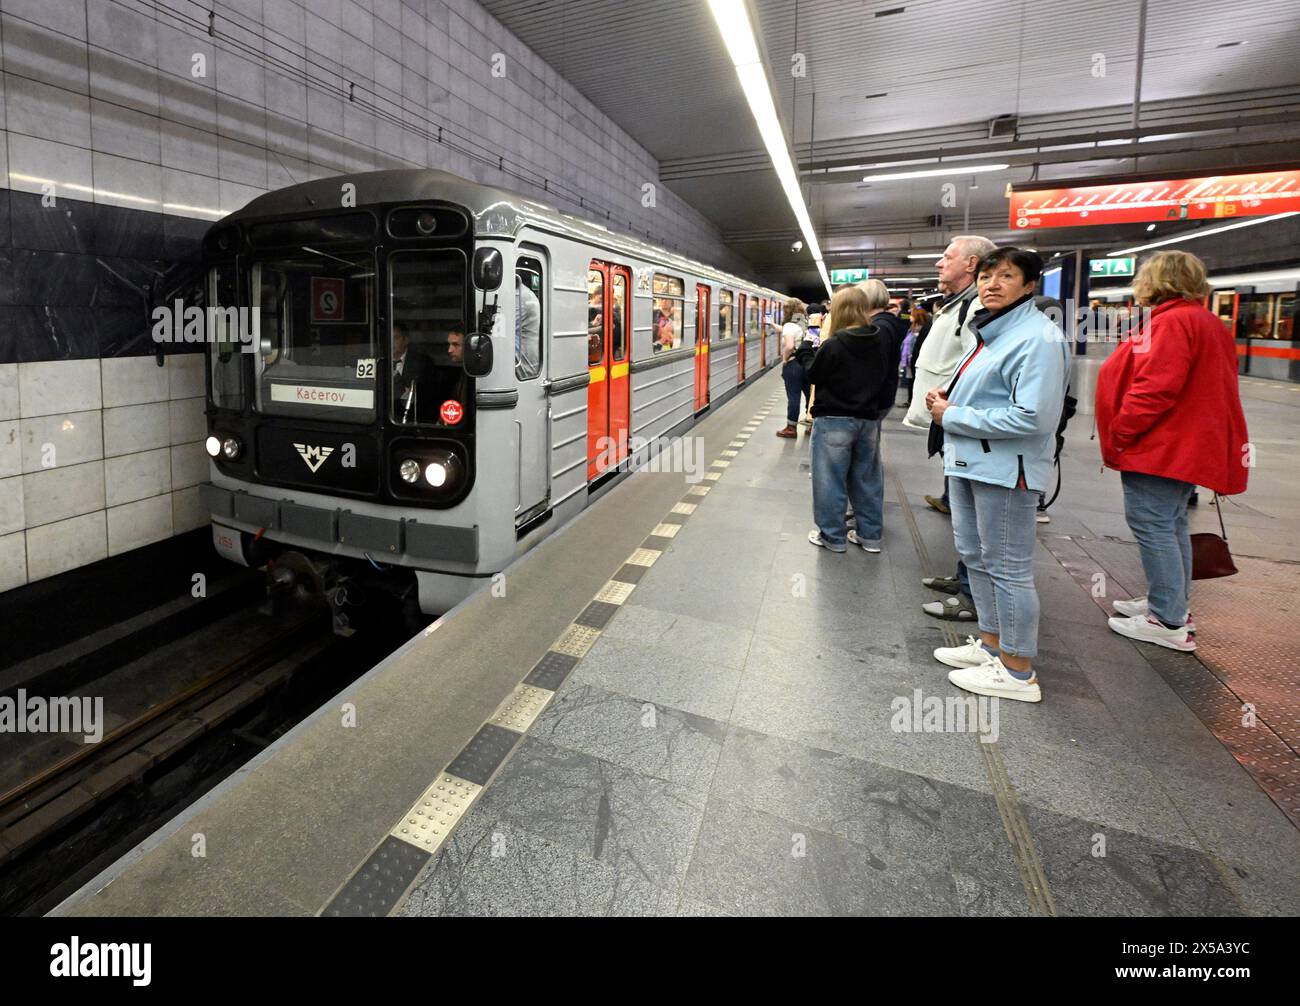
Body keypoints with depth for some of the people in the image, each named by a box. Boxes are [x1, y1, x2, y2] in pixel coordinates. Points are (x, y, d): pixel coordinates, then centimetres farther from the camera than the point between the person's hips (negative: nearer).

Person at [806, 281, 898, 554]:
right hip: (868, 417, 6)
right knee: (866, 477, 14)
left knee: (830, 479, 5)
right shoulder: (882, 339, 0)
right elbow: (886, 377, 11)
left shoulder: (833, 345, -16)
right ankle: (870, 534, 21)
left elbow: (814, 377, -5)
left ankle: (832, 536, 11)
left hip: (833, 419, -5)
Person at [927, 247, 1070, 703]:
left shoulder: (1037, 338, -16)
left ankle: (1017, 673, 12)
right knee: (974, 556, 18)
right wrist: (948, 398, 6)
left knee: (1007, 568, -1)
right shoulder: (989, 331, 14)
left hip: (1005, 470, -10)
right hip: (968, 462, 10)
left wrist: (953, 417, -18)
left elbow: (1032, 416, -25)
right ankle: (991, 643, 35)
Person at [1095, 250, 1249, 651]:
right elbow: (1201, 387, 21)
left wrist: (1121, 431, -17)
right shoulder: (1204, 322, 18)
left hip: (1159, 447, -11)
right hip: (1182, 446, 11)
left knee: (1152, 526, -7)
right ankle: (1173, 604, 28)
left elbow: (1156, 388, -26)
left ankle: (1169, 622, -2)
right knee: (1171, 525, 17)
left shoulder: (1172, 322, -16)